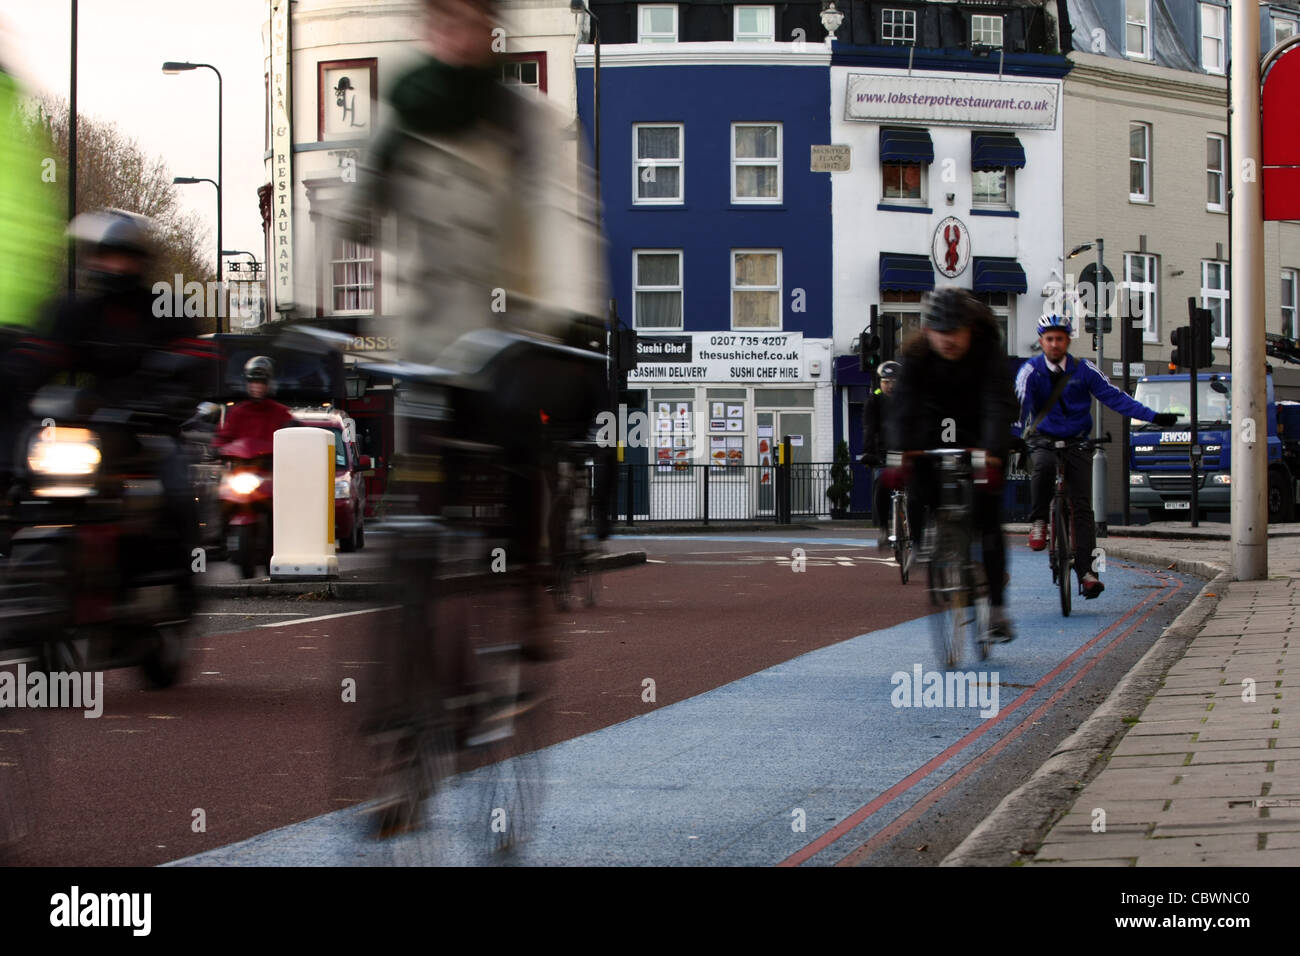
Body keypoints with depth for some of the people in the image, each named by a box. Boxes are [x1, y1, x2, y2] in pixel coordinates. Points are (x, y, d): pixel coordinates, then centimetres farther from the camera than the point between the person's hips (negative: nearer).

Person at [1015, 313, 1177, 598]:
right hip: (1044, 441, -2)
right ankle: (1039, 521, -14)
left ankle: (1086, 570, -8)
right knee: (1043, 467, -37)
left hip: (1077, 444, 2)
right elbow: (1021, 405, -18)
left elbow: (1113, 397, -1)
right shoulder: (1030, 371, -5)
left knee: (1082, 507, -7)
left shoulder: (1083, 370, 0)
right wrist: (1020, 435, -37)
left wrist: (1153, 416, -9)